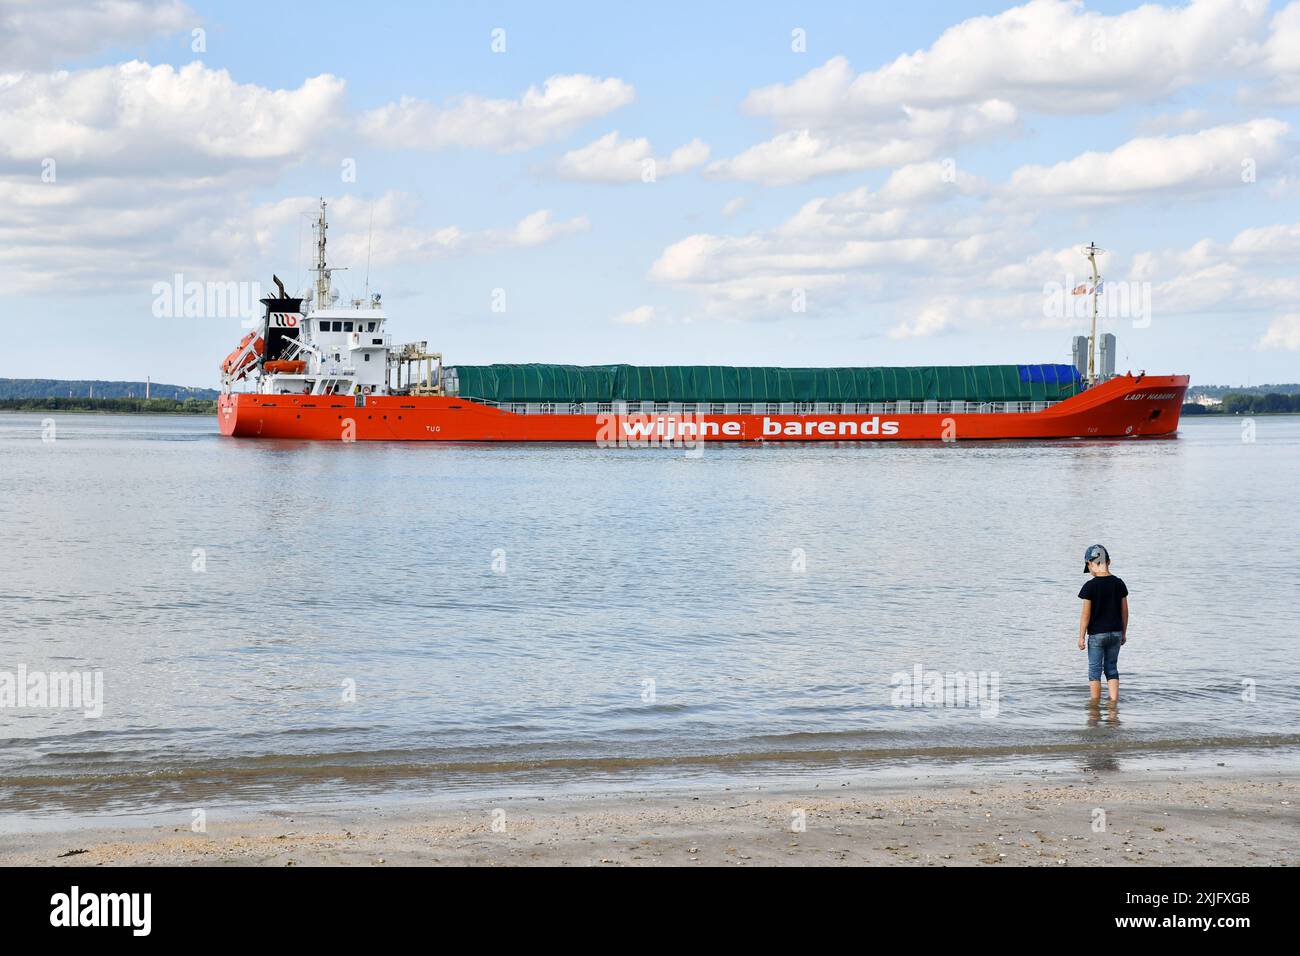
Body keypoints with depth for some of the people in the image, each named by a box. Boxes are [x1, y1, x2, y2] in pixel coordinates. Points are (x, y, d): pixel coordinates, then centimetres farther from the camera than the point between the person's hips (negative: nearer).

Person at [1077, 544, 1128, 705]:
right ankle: (1114, 701, 9)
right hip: (1115, 633, 4)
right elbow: (1124, 610, 6)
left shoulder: (1090, 586, -14)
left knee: (1094, 670, 7)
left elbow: (1086, 614, -12)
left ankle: (1095, 704, 11)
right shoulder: (1119, 583, 0)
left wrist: (1081, 637, -4)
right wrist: (1124, 633, 17)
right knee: (1112, 668, 14)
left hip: (1096, 634, -4)